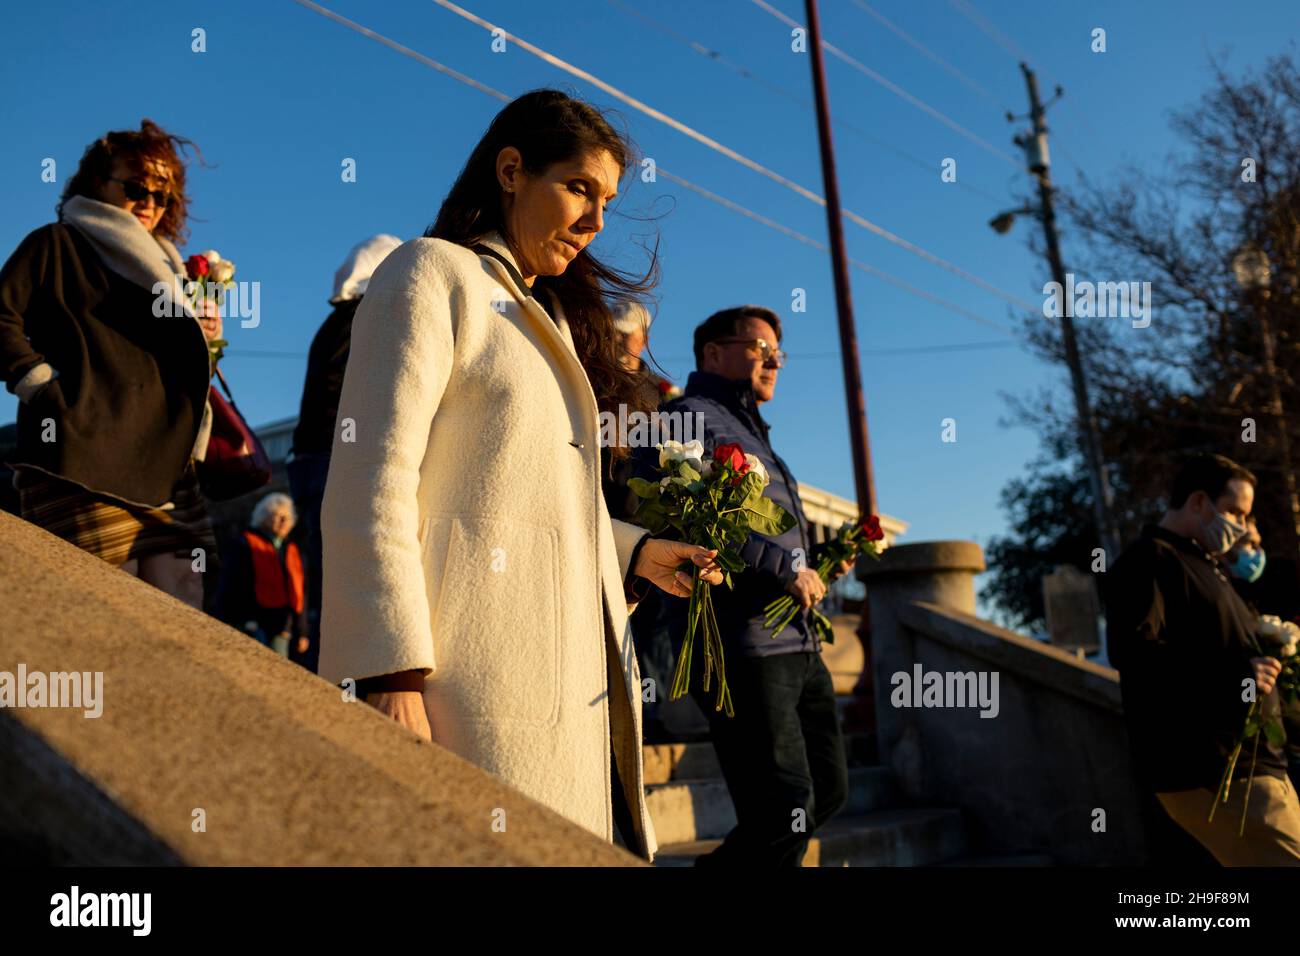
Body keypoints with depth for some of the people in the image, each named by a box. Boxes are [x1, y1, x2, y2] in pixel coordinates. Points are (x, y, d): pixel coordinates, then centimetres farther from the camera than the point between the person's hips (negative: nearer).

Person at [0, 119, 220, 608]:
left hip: (165, 467, 7)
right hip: (85, 468, -7)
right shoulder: (58, 244, 8)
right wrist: (46, 387, -11)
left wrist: (203, 340, 14)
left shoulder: (159, 266, 28)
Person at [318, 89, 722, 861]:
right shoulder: (432, 275, 0)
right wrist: (392, 677, -19)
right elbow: (372, 492, -12)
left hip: (576, 675, 8)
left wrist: (635, 553, 9)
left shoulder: (551, 318, 25)